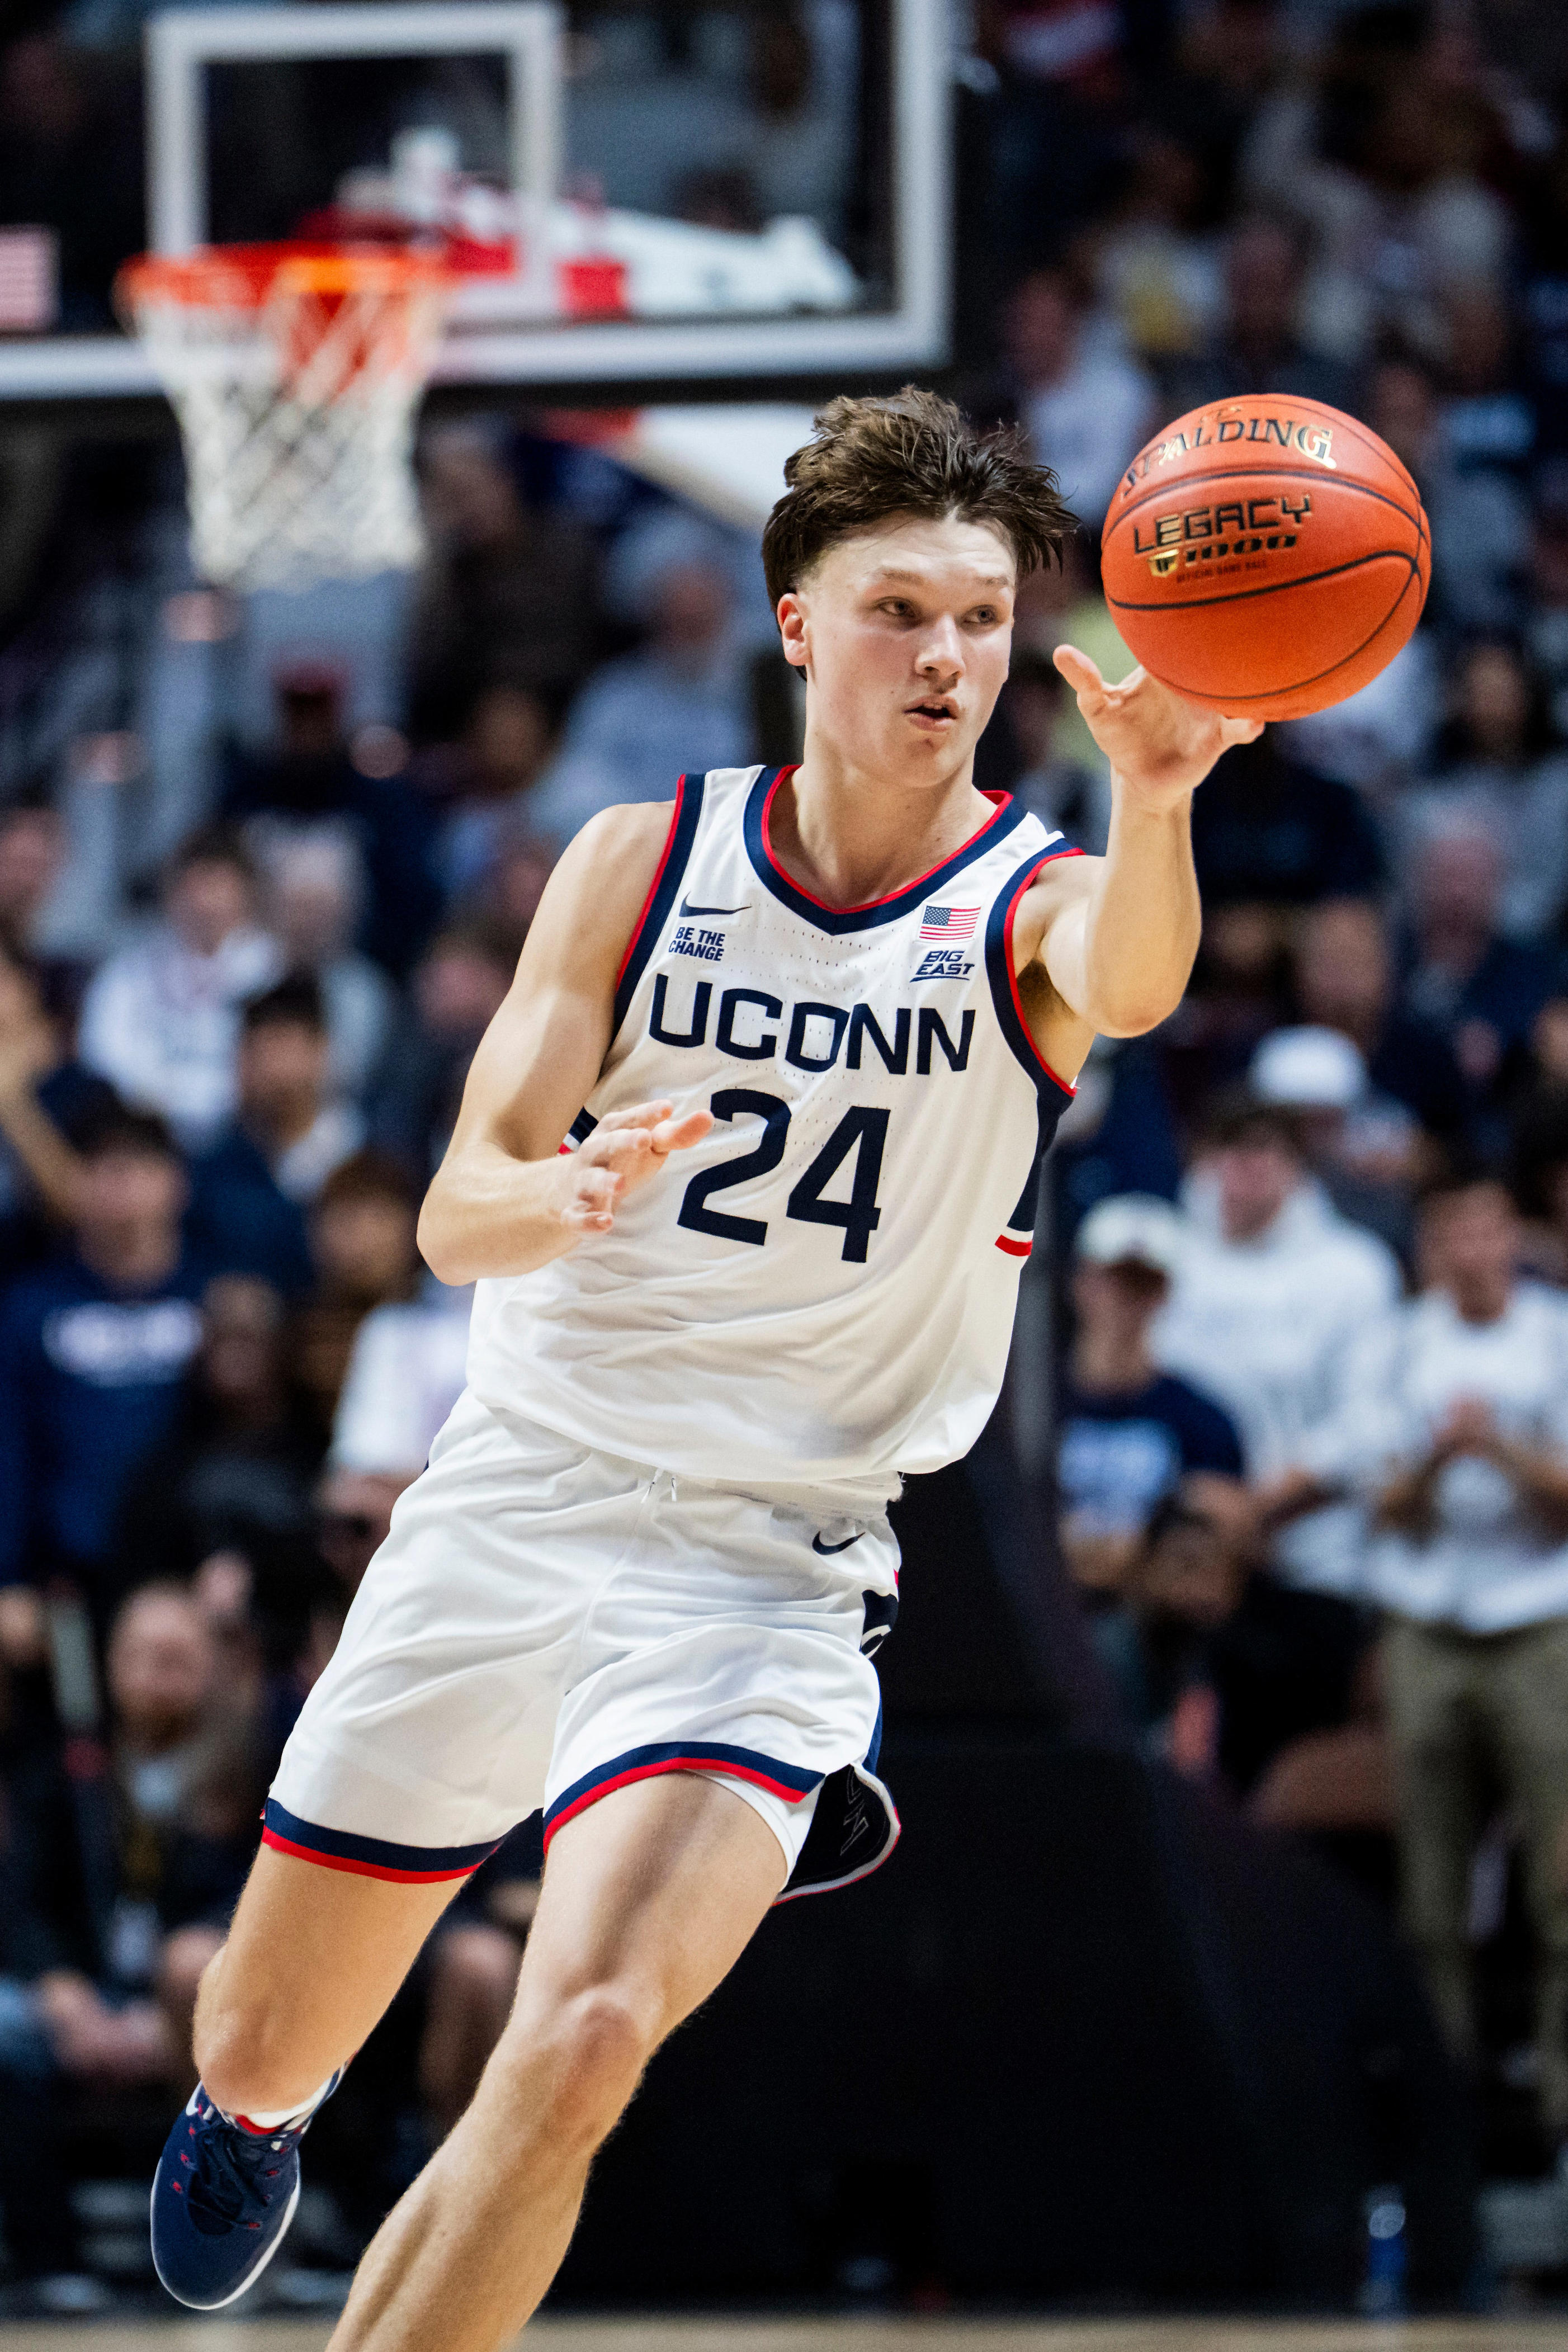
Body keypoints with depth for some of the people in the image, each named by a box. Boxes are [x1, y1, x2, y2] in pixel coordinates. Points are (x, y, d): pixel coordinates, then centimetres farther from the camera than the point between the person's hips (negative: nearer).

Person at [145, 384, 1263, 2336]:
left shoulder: (1029, 901, -8)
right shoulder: (643, 860, 0)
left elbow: (1128, 982, -34)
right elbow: (458, 1213, -5)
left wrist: (1152, 803, -57)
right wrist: (568, 1196, -30)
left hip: (772, 1563, -3)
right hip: (516, 1491, 3)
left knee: (583, 2043, -25)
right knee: (263, 2035, 14)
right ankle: (258, 2105, 50)